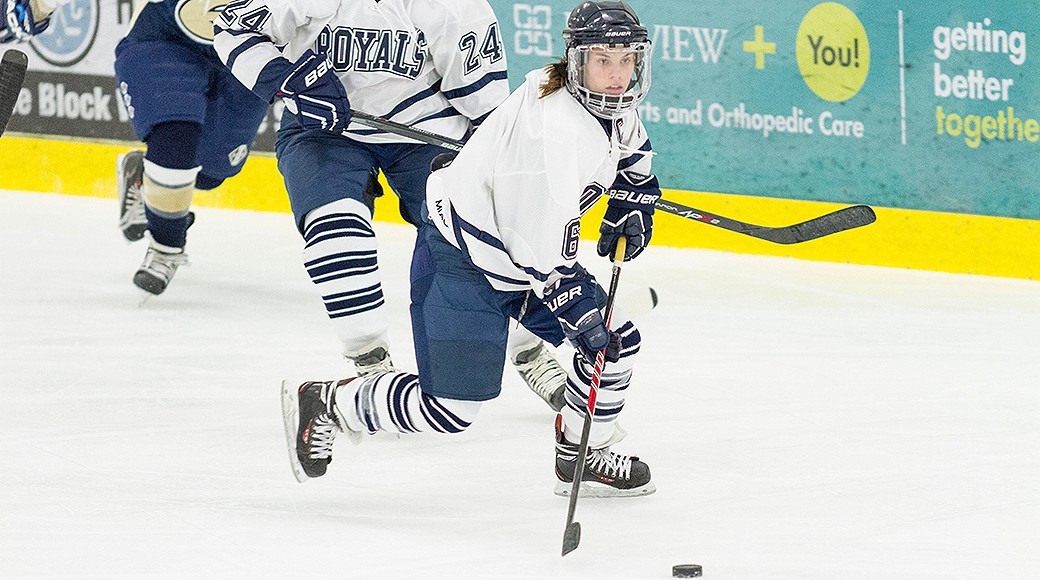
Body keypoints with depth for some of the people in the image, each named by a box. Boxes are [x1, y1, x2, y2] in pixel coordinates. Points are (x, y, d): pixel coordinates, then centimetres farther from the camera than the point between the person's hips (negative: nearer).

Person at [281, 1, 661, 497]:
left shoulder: (616, 105, -3)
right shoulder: (552, 125, -32)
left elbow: (631, 153, 25)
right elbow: (538, 247, -29)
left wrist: (630, 206, 11)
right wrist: (579, 313, -24)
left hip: (534, 254, 10)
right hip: (461, 259, -10)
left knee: (617, 343, 9)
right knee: (450, 409, -13)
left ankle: (583, 457, 29)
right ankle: (323, 404, 4)